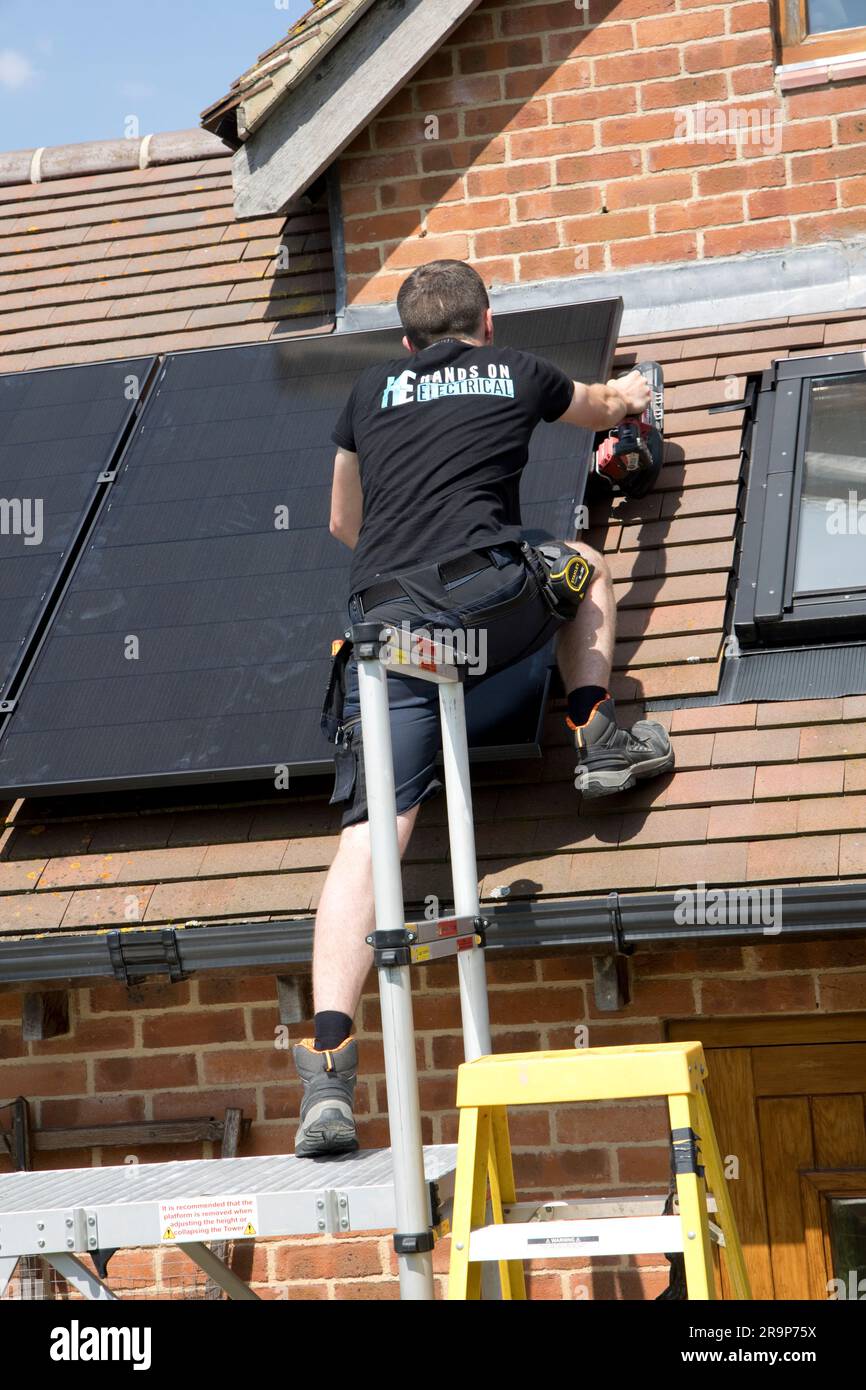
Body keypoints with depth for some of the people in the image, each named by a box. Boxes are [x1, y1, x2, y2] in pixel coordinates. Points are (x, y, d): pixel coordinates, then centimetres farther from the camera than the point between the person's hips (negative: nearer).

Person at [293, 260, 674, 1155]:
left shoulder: (372, 390, 26)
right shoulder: (520, 375, 23)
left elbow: (343, 523, 38)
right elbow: (599, 408, 47)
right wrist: (627, 397, 71)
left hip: (387, 621, 1)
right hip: (492, 601, -1)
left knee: (369, 833, -5)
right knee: (584, 567, 33)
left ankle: (329, 1066, -16)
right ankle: (596, 738, 25)